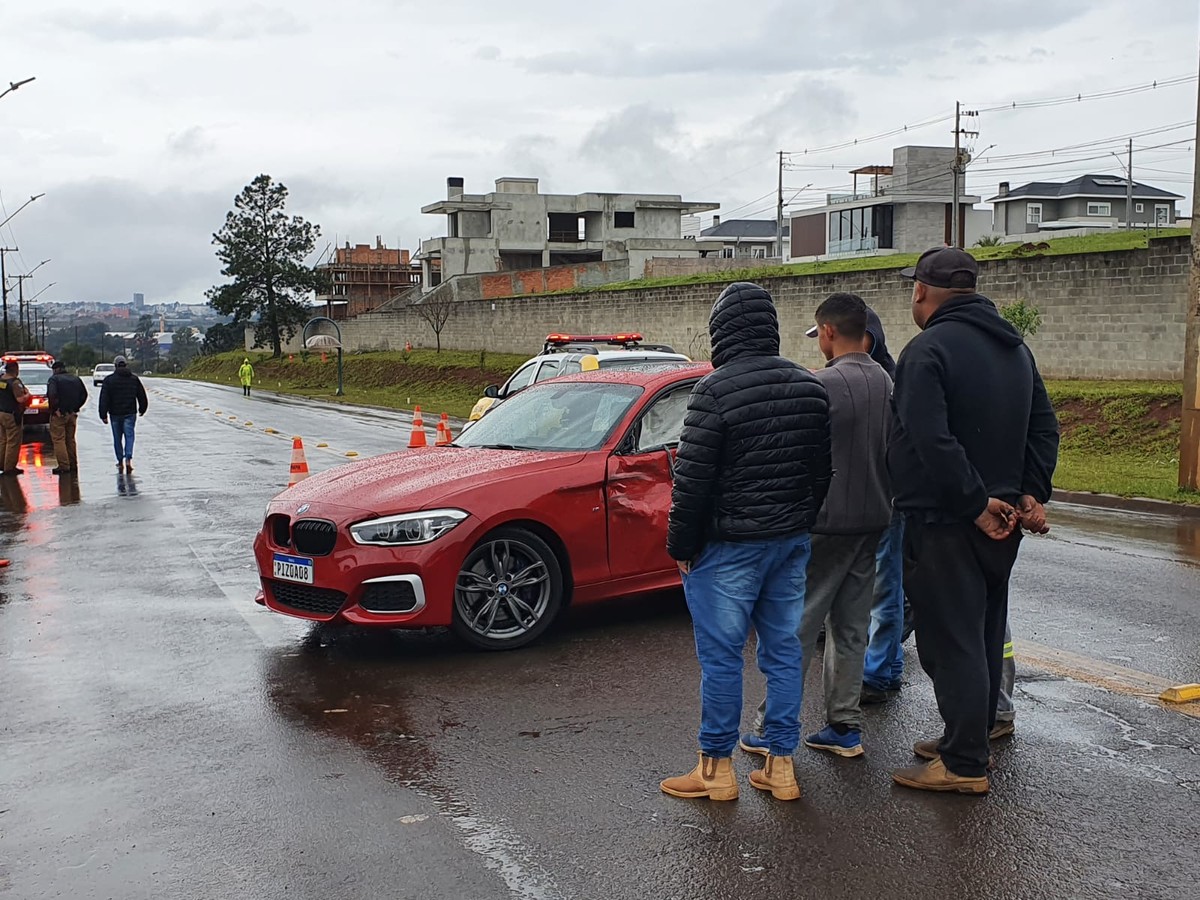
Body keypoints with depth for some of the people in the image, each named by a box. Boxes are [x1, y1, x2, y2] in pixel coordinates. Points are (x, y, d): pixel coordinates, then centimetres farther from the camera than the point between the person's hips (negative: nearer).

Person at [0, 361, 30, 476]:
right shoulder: (15, 382, -18)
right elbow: (20, 399, -24)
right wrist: (27, 394, -7)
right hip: (11, 416, -8)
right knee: (13, 443, -1)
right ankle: (9, 468, 1)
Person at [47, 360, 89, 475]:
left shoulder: (54, 379, -10)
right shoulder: (76, 379, 10)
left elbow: (52, 395, -24)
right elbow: (84, 395, 11)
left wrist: (55, 409, -15)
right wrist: (76, 408, 11)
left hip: (59, 414, -7)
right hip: (72, 414, 7)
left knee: (58, 440, -3)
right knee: (70, 439, 15)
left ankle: (64, 466, -8)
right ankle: (73, 465, 18)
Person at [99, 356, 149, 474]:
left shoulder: (109, 380, -2)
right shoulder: (134, 379, 4)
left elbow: (104, 399, -6)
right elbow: (142, 396, 10)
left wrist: (103, 415, -3)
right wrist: (142, 409, 23)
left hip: (115, 414, -1)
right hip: (130, 413, 1)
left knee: (117, 438, 10)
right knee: (129, 436, 1)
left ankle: (120, 461, 18)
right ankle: (128, 459, -18)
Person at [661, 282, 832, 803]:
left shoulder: (715, 390, -16)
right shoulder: (809, 386, 7)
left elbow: (691, 479, -16)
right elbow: (823, 470, 13)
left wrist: (680, 544, -6)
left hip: (728, 545, -7)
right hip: (792, 542, 7)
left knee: (721, 656, 3)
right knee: (783, 650, 12)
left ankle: (716, 768, 13)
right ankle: (781, 764, 19)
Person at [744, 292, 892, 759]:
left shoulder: (824, 384, -17)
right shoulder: (886, 382, 8)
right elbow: (890, 452, 14)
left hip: (826, 523, -8)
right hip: (872, 520, 8)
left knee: (797, 627, -1)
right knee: (850, 628, 13)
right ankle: (845, 725, 18)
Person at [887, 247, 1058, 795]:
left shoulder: (929, 350, -16)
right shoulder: (1014, 347, 13)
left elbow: (933, 443, -26)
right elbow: (1044, 426, 13)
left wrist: (975, 505, -20)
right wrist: (1031, 493, 6)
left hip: (945, 523, -9)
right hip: (1001, 521, 9)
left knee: (951, 640, -3)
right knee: (984, 633, 18)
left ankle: (964, 764, 3)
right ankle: (973, 737, 31)